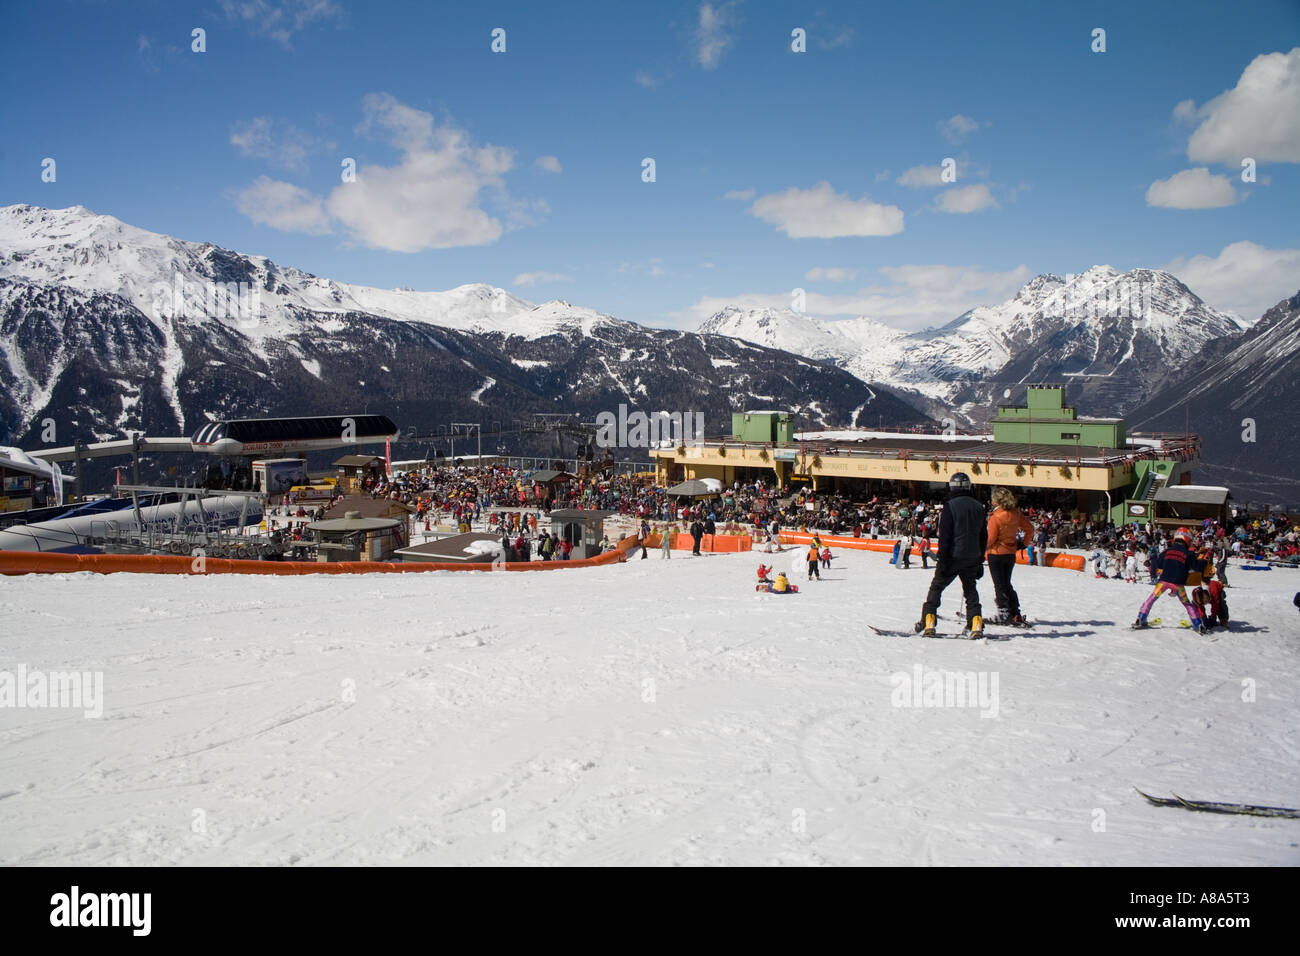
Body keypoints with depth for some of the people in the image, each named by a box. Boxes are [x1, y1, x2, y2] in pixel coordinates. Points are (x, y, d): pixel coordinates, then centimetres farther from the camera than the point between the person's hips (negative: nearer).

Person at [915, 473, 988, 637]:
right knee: (970, 590, 15)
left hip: (953, 556, -4)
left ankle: (928, 622, -2)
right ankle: (976, 622, 4)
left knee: (936, 587, 5)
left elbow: (944, 537, -14)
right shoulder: (978, 507, 8)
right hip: (972, 558, 5)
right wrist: (980, 560, 20)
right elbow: (984, 537, 14)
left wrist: (942, 560, -11)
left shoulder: (950, 506, -10)